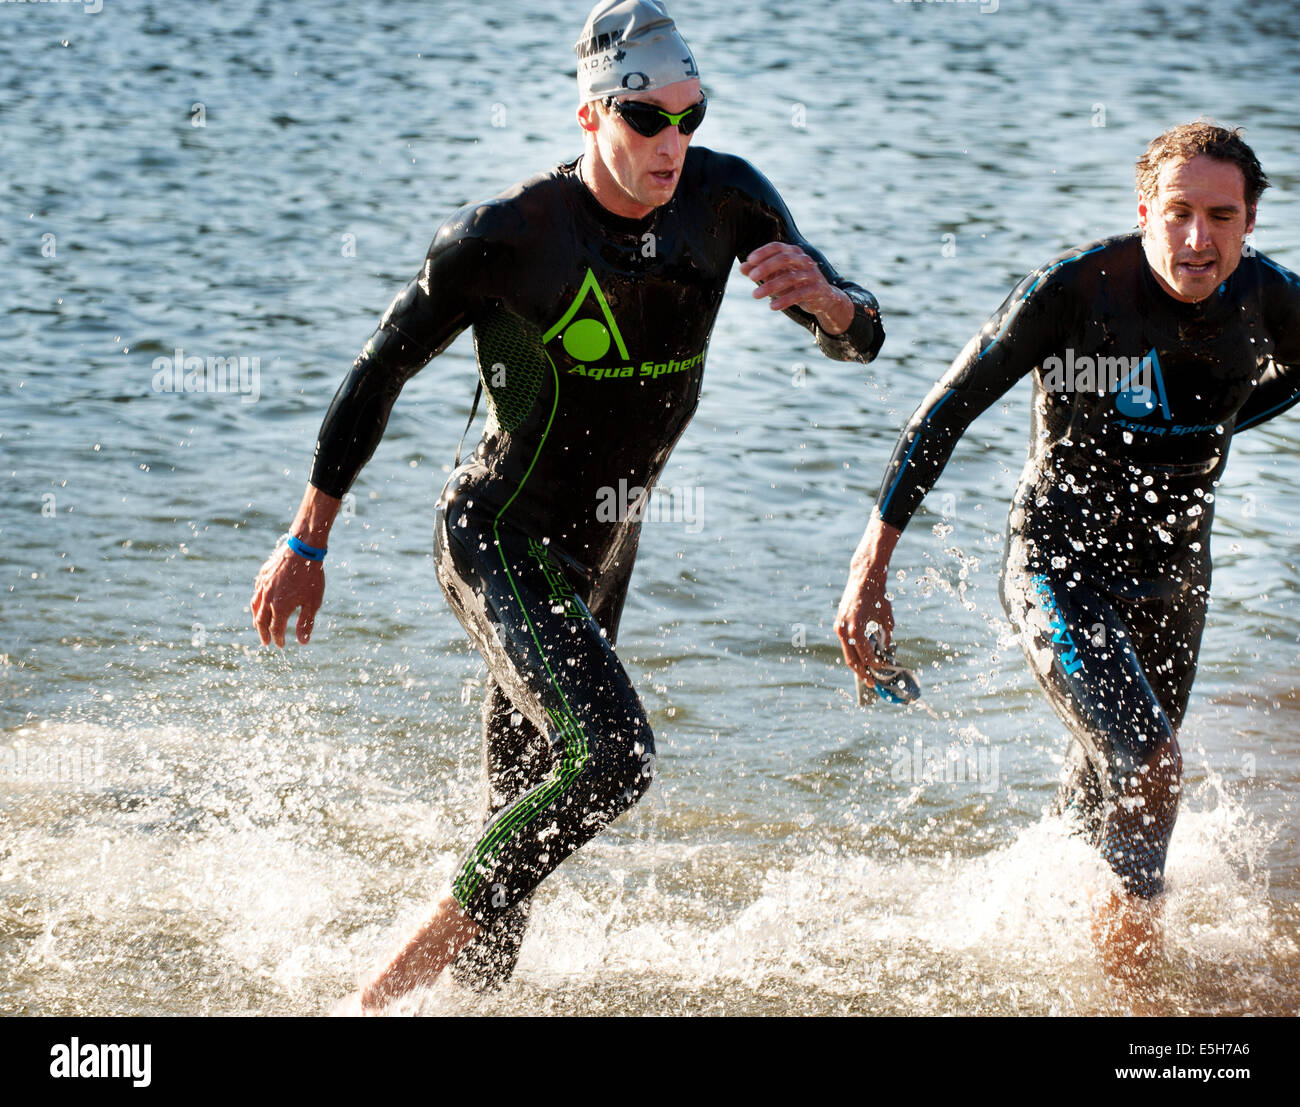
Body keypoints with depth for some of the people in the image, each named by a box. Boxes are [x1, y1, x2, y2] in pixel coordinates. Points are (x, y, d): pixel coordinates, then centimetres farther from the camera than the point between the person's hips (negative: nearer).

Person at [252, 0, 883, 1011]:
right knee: (612, 755, -25)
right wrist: (306, 547, -6)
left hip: (599, 555, 7)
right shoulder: (506, 236, -20)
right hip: (499, 540, -6)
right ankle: (405, 974, -13)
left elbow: (862, 339, -2)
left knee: (525, 814, 13)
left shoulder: (725, 198, -5)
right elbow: (379, 373, -9)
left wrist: (824, 297, -28)